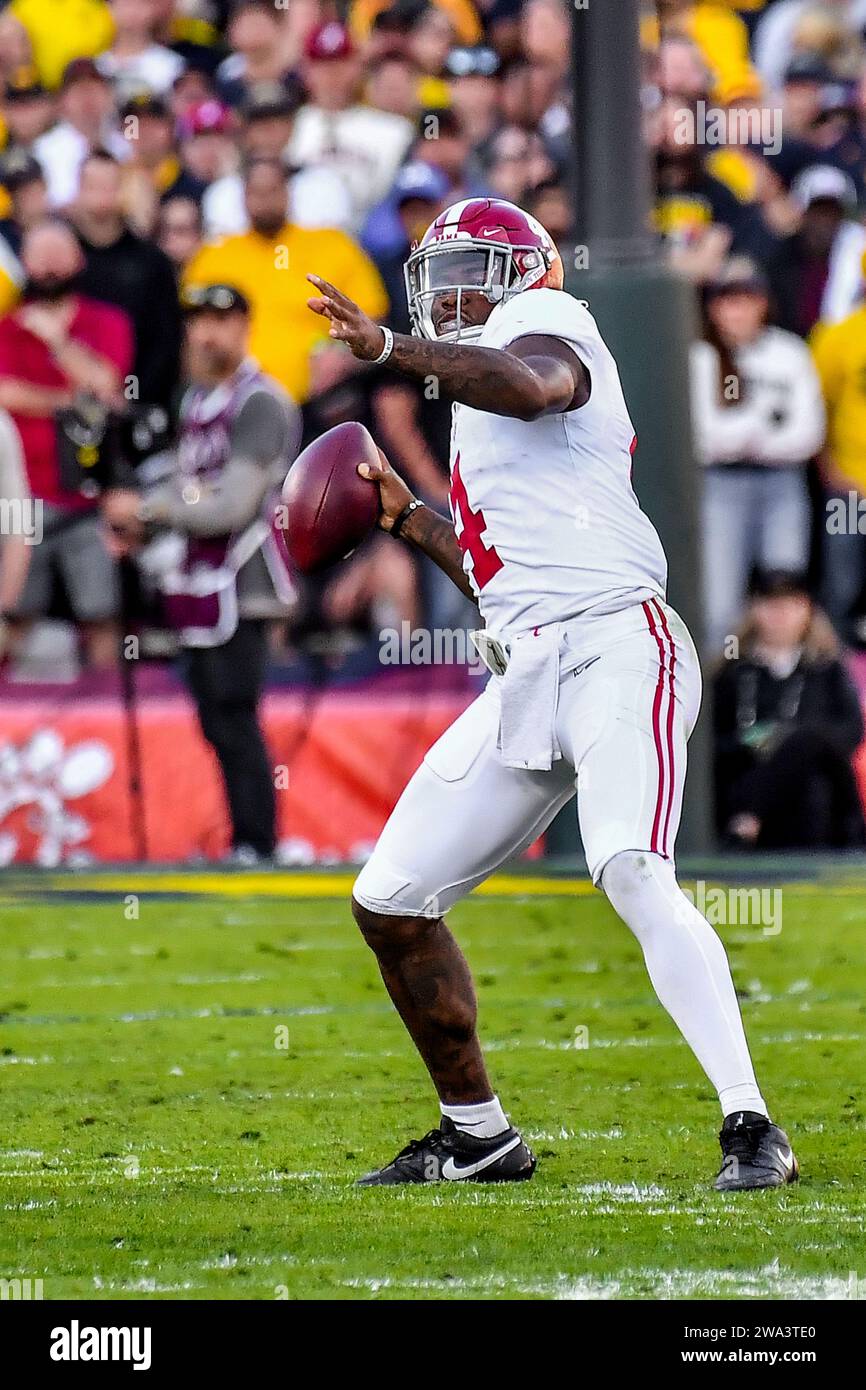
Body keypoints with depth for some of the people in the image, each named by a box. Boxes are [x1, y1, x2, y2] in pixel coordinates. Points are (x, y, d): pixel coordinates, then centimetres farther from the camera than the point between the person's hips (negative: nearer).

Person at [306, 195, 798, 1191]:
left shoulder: (541, 320, 1)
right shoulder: (476, 401, 27)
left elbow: (534, 385, -27)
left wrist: (387, 348, -25)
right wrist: (407, 519, 31)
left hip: (614, 644, -10)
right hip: (525, 678, 10)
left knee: (633, 876, -28)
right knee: (390, 902, 9)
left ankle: (750, 1126, -29)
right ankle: (478, 1136, 22)